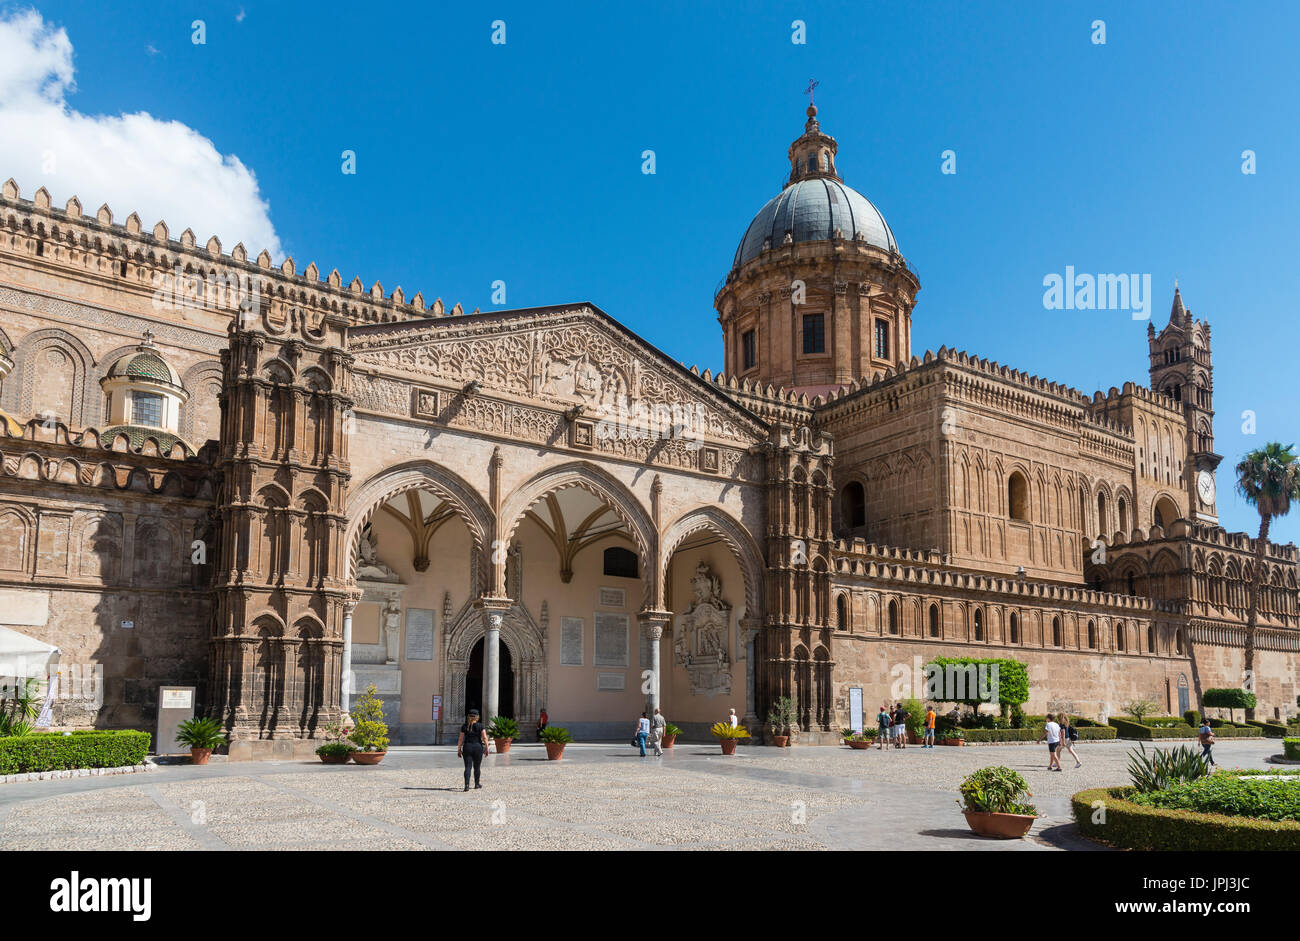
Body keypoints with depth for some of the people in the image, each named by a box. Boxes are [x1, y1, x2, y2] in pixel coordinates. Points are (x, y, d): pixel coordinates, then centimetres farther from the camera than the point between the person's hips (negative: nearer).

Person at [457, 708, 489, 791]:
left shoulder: (464, 726, 3)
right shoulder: (480, 726, -2)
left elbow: (460, 739, 2)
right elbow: (484, 738, -7)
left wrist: (459, 750, 7)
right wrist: (486, 748, 0)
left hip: (467, 747, 1)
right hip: (478, 747, -1)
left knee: (468, 767, -2)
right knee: (476, 767, 15)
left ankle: (467, 784, -19)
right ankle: (477, 784, 27)